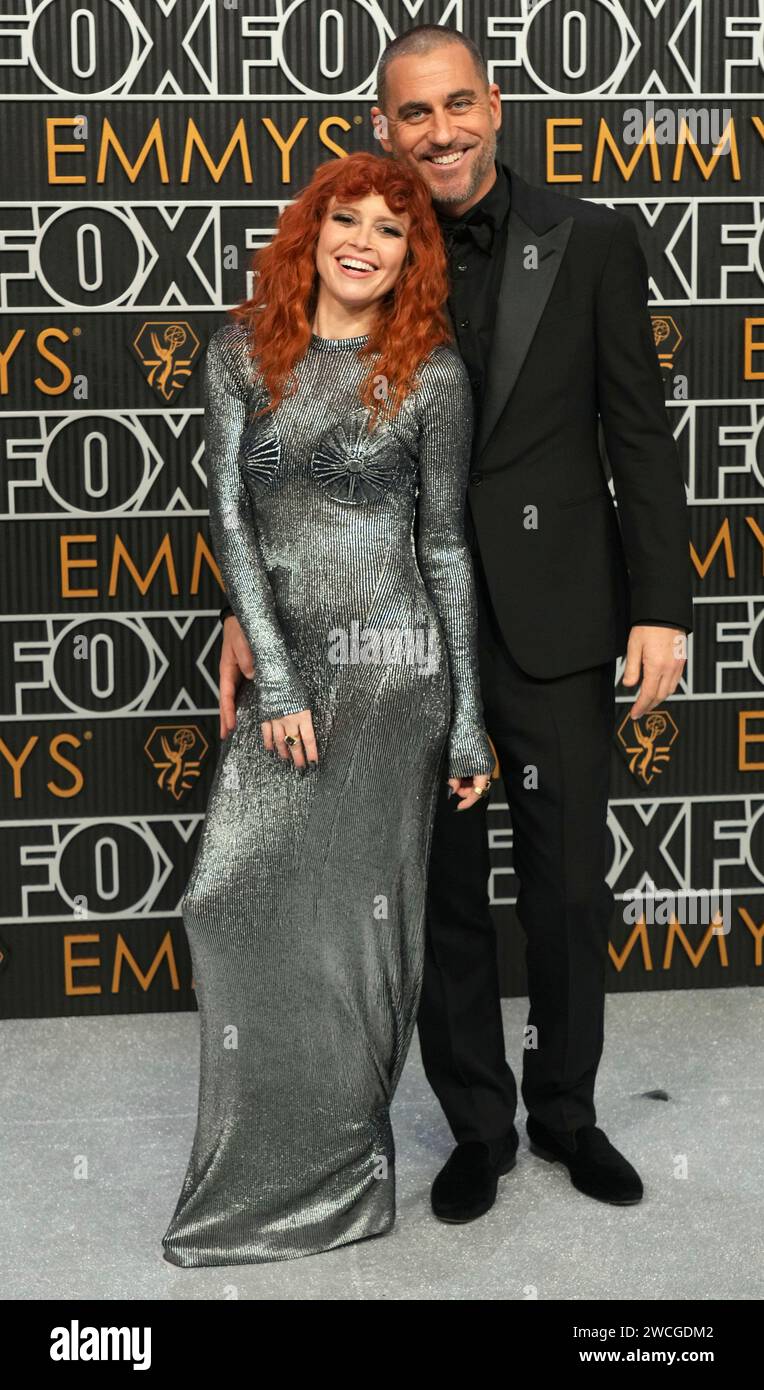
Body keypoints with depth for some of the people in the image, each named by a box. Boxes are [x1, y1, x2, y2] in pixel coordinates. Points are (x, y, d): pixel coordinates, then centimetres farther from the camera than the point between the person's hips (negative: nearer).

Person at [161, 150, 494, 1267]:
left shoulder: (432, 372, -2)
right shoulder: (243, 351, 4)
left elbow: (445, 544, 1)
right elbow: (230, 521, 0)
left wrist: (469, 719, -1)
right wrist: (276, 678, -9)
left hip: (393, 667, -3)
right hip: (281, 661, 3)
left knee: (356, 909, 2)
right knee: (237, 896, 3)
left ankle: (341, 1172, 20)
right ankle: (264, 1165, 23)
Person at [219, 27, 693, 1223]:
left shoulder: (590, 244, -1)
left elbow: (641, 438, -1)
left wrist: (660, 608, -7)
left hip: (552, 618, 0)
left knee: (570, 886, 9)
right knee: (443, 889, 12)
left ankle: (566, 1109, 32)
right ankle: (478, 1124, 30)